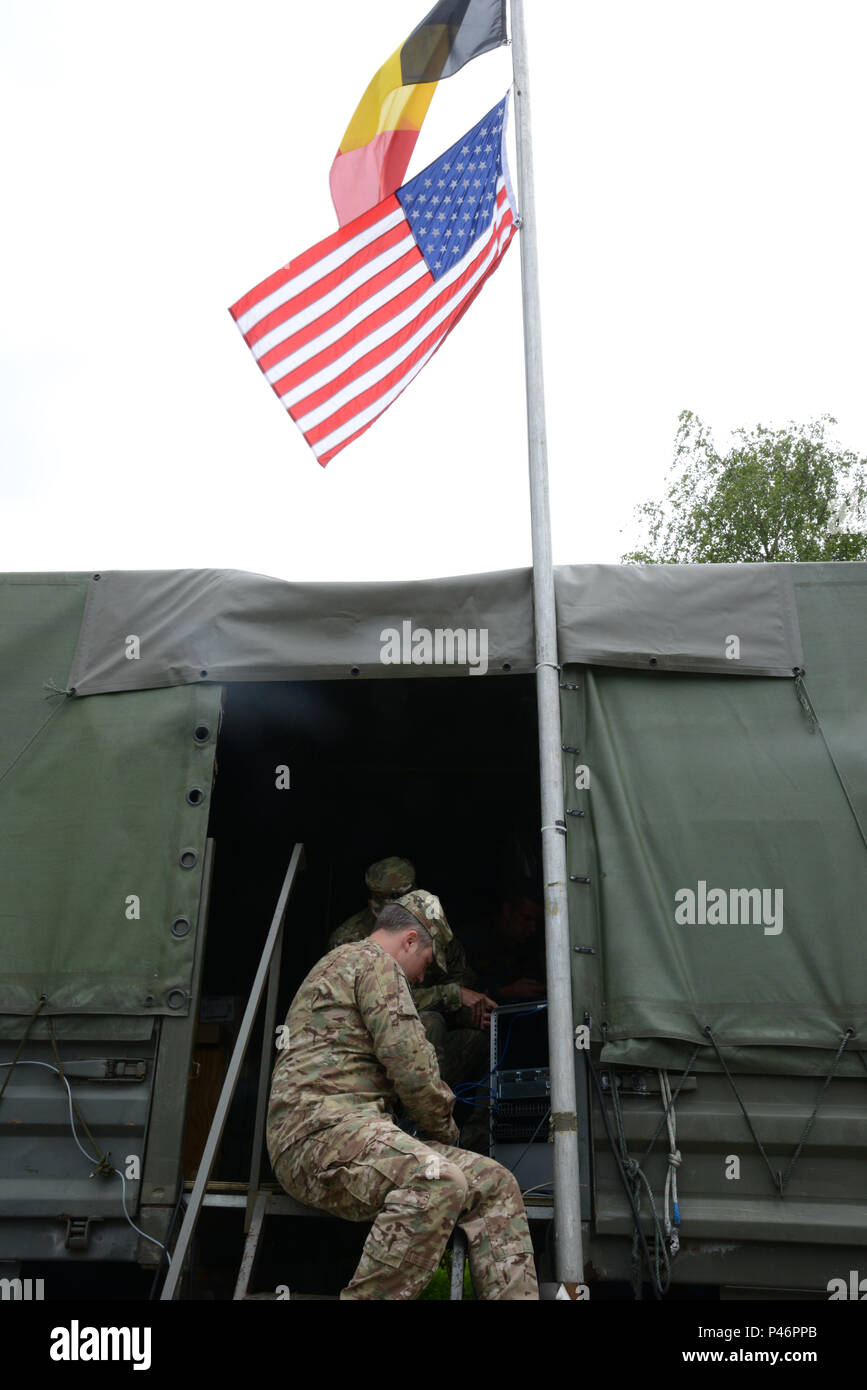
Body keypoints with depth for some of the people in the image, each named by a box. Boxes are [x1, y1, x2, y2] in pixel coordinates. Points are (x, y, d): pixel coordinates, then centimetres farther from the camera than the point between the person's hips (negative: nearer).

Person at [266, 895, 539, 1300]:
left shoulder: (339, 963, 32)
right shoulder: (374, 960, -1)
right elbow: (408, 1059, -11)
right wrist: (443, 1129, 6)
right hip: (321, 1125, -10)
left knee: (495, 1184, -3)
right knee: (437, 1182, -37)